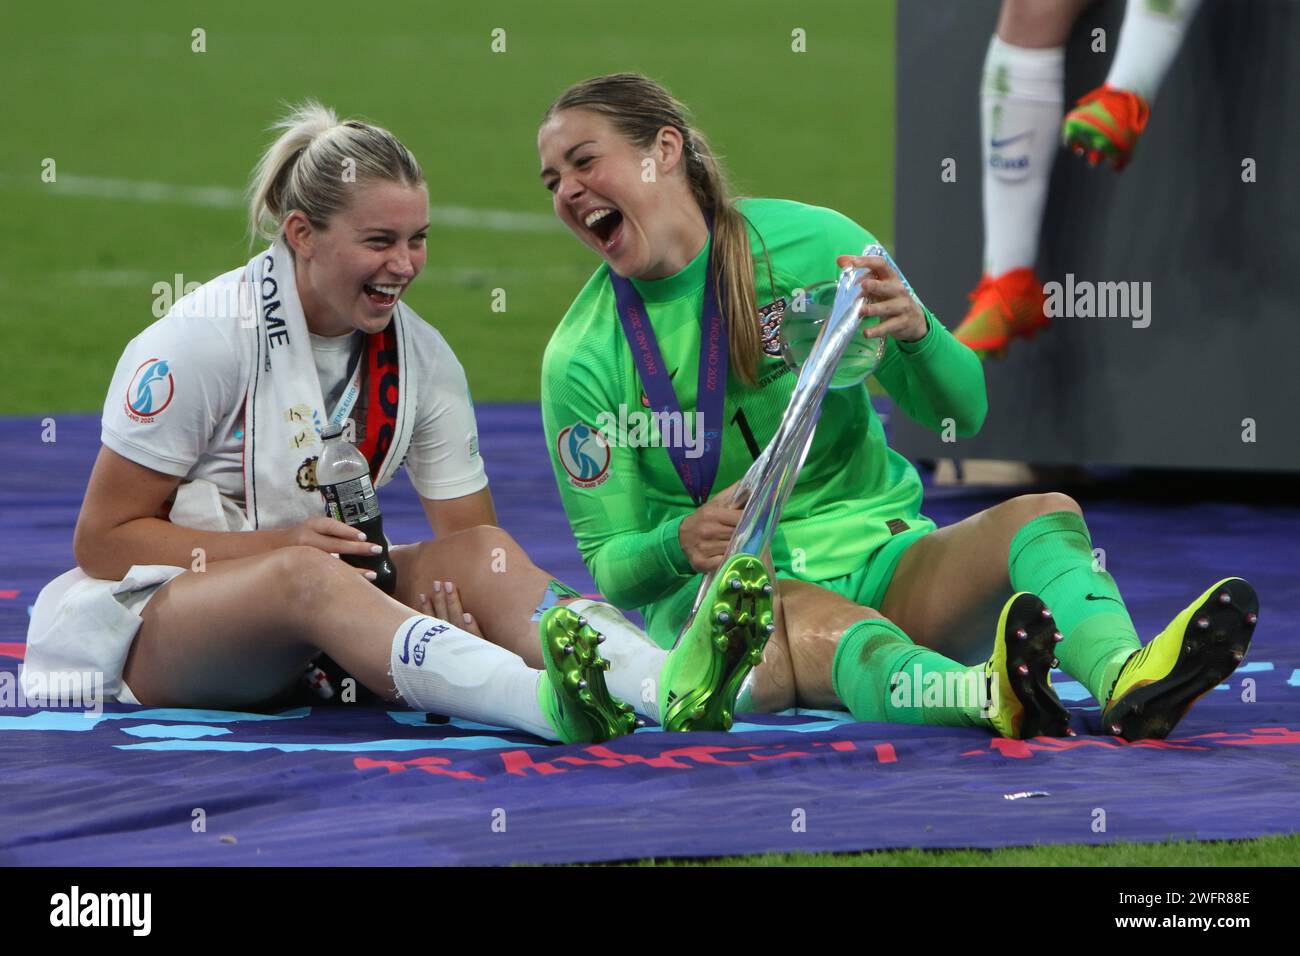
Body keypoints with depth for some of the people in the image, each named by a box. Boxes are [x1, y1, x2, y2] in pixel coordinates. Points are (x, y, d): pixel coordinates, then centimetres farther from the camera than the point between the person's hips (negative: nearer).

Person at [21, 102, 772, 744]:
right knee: (305, 576, -37)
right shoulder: (201, 341, -12)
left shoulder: (422, 358, 4)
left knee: (481, 551, -21)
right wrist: (277, 544, -23)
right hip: (142, 622, -6)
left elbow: (471, 541, 5)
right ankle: (547, 702, -65)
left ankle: (670, 685, -51)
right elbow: (103, 539, -11)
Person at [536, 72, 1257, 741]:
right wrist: (679, 545, -24)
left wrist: (915, 331, -21)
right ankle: (990, 695, -71)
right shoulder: (581, 358, -3)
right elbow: (608, 565, 0)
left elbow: (959, 413, 2)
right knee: (812, 621, -38)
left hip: (876, 556, 3)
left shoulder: (812, 243, -1)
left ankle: (1125, 684, -59)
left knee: (1042, 515, -26)